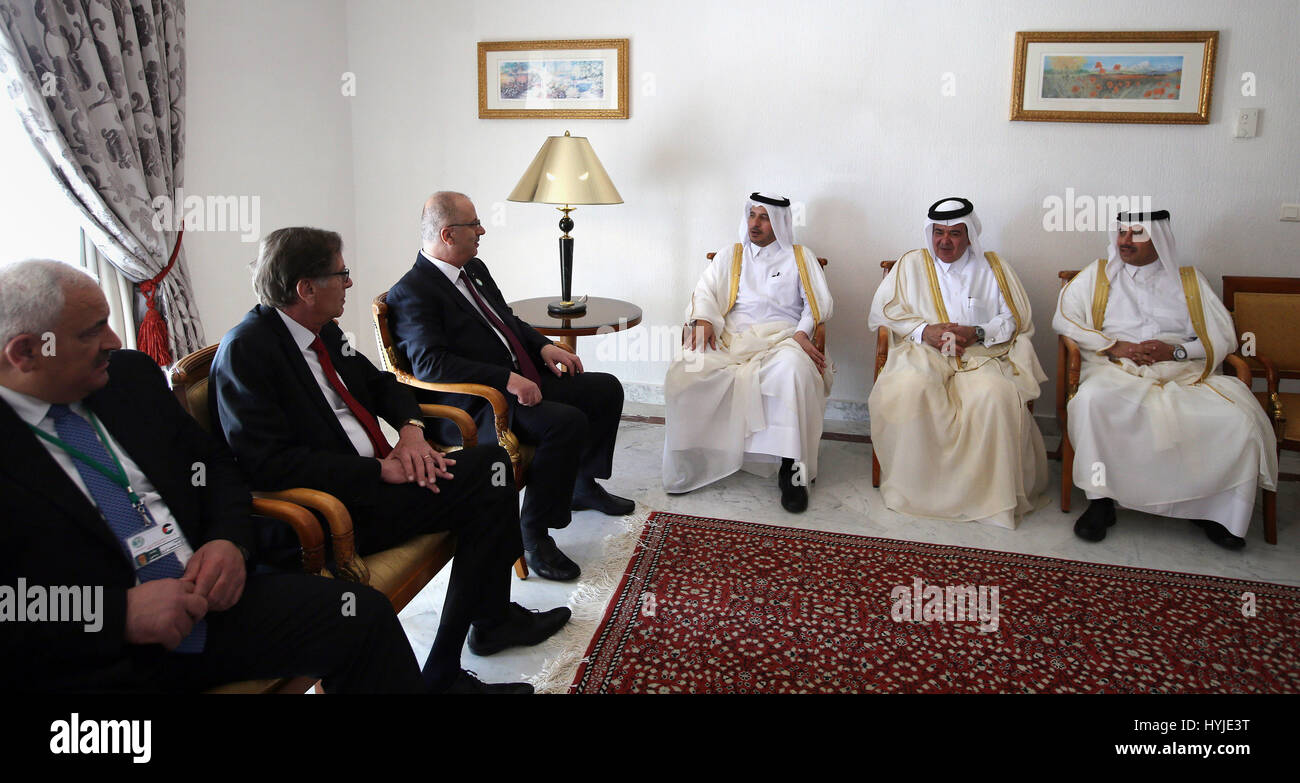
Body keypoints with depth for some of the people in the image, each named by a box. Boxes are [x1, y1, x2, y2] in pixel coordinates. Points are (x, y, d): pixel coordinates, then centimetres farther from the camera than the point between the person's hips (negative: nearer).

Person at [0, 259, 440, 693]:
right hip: (95, 667, -6)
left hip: (206, 593, 6)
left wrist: (230, 540, -1)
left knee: (364, 614, -13)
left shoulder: (130, 375, 10)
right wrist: (119, 614, -21)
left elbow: (213, 462, 18)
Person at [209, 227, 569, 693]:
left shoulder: (322, 330, 9)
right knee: (487, 480, -17)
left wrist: (411, 428, -2)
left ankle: (494, 618, 8)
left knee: (491, 461, -6)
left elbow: (380, 383, 20)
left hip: (377, 474, 8)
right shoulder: (246, 350, -16)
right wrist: (380, 470, -22)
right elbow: (270, 464, -23)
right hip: (336, 510, -8)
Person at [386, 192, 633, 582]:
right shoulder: (411, 293, -14)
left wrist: (544, 346, 6)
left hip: (521, 380, 10)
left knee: (606, 389, 7)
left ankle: (582, 483, 26)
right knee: (567, 422, -30)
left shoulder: (475, 269, 15)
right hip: (474, 406, -10)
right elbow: (431, 363, -25)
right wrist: (507, 378, -30)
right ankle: (533, 535, -17)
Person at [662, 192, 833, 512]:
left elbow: (819, 302, 10)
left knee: (792, 368, -40)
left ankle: (791, 467, -32)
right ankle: (689, 465, -20)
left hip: (780, 340, -2)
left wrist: (802, 333, -10)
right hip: (729, 339, 2)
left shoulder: (800, 257, 20)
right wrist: (703, 319, -10)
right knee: (683, 372, -30)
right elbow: (706, 291, 13)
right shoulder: (729, 255, 26)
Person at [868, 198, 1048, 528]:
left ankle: (988, 492, -22)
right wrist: (924, 331, -8)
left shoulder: (992, 267, 17)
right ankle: (914, 488, -22)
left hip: (981, 355, 0)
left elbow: (1018, 319, 11)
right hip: (923, 353, 0)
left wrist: (978, 333, -8)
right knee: (909, 390, -35)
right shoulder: (911, 264, 17)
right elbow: (883, 310, 8)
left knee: (992, 397, -35)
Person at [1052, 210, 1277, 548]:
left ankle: (1214, 508, -7)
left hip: (1184, 374, 2)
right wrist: (1114, 346, -7)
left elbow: (1224, 338, 12)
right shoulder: (1097, 275, 16)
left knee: (1239, 418, -25)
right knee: (1091, 399, -37)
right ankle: (1100, 500, -25)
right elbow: (1063, 319, 4)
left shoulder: (1190, 280, 19)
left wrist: (1177, 351, -7)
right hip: (1116, 371, -1)